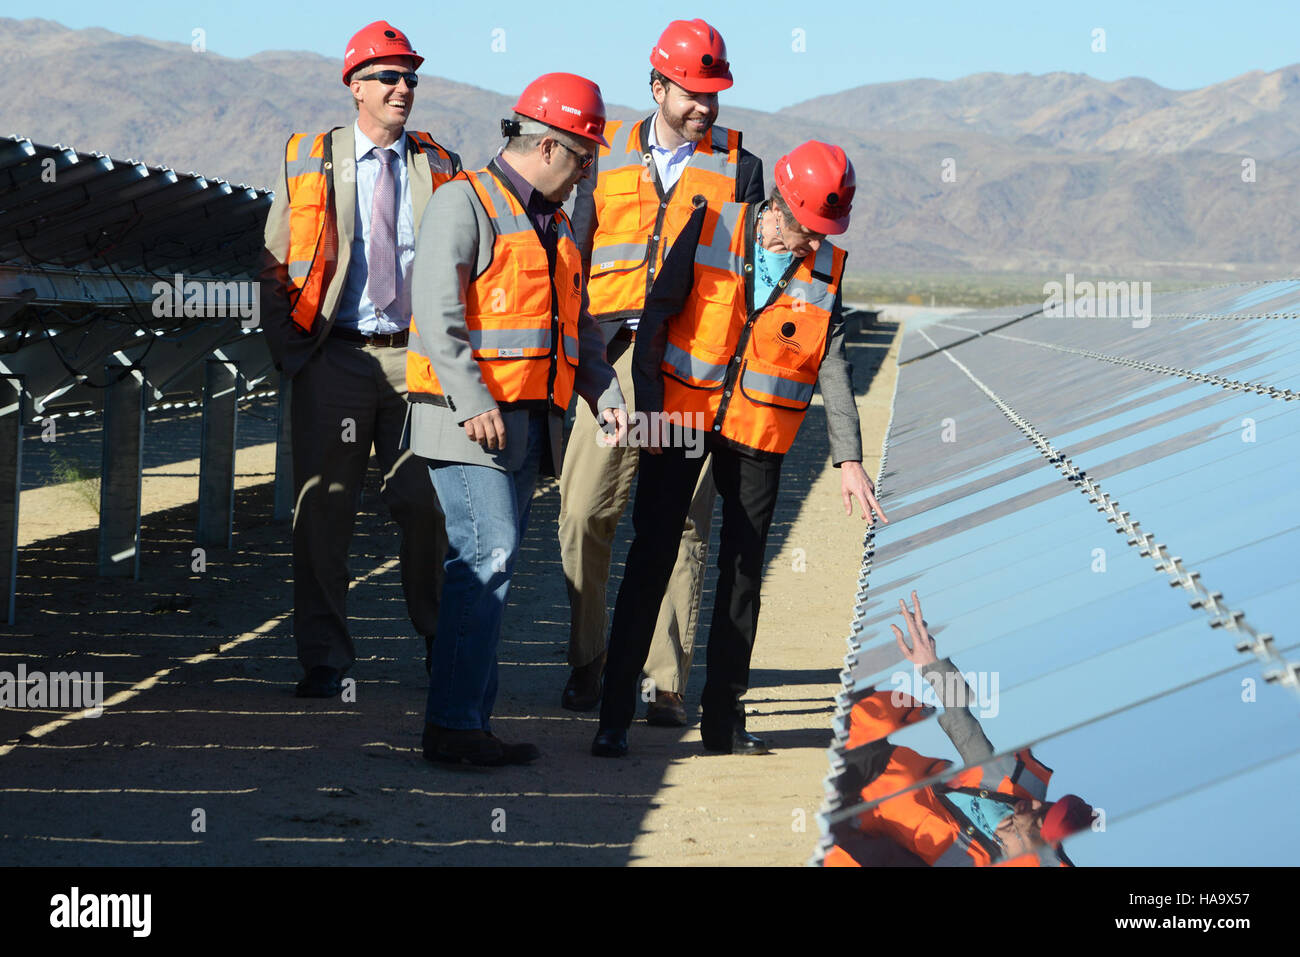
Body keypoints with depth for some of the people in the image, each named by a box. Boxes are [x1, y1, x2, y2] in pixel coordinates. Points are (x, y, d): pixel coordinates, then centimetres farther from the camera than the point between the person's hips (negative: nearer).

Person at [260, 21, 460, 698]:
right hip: (334, 358, -1)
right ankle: (324, 659, 7)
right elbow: (275, 270, 10)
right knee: (323, 508, -1)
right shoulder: (306, 163, 9)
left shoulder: (441, 171, 11)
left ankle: (438, 636, 19)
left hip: (419, 358, 1)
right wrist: (289, 355, 1)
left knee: (425, 504, -1)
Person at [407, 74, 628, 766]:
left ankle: (471, 719, 10)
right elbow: (436, 309, -15)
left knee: (486, 566, 8)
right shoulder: (465, 202, -5)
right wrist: (473, 402, -22)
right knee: (488, 558, -15)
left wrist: (604, 393, 9)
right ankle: (453, 725, -15)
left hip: (529, 423, 9)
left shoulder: (553, 222, 22)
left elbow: (577, 321, 26)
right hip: (470, 421, -9)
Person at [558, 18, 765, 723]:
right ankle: (586, 665, 12)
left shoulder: (739, 169, 10)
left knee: (681, 524, -3)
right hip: (614, 354, 1)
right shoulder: (607, 157, 13)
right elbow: (577, 260, 16)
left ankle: (666, 682, 2)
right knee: (584, 513, -3)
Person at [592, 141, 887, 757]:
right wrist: (648, 404, -9)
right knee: (651, 556, -5)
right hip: (680, 415, -2)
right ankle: (614, 716, 0)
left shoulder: (826, 269, 1)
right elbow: (657, 312, -3)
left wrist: (848, 458, -7)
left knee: (742, 569, 6)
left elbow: (833, 367, 0)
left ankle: (724, 719, 16)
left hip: (759, 432, 2)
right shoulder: (712, 228, -6)